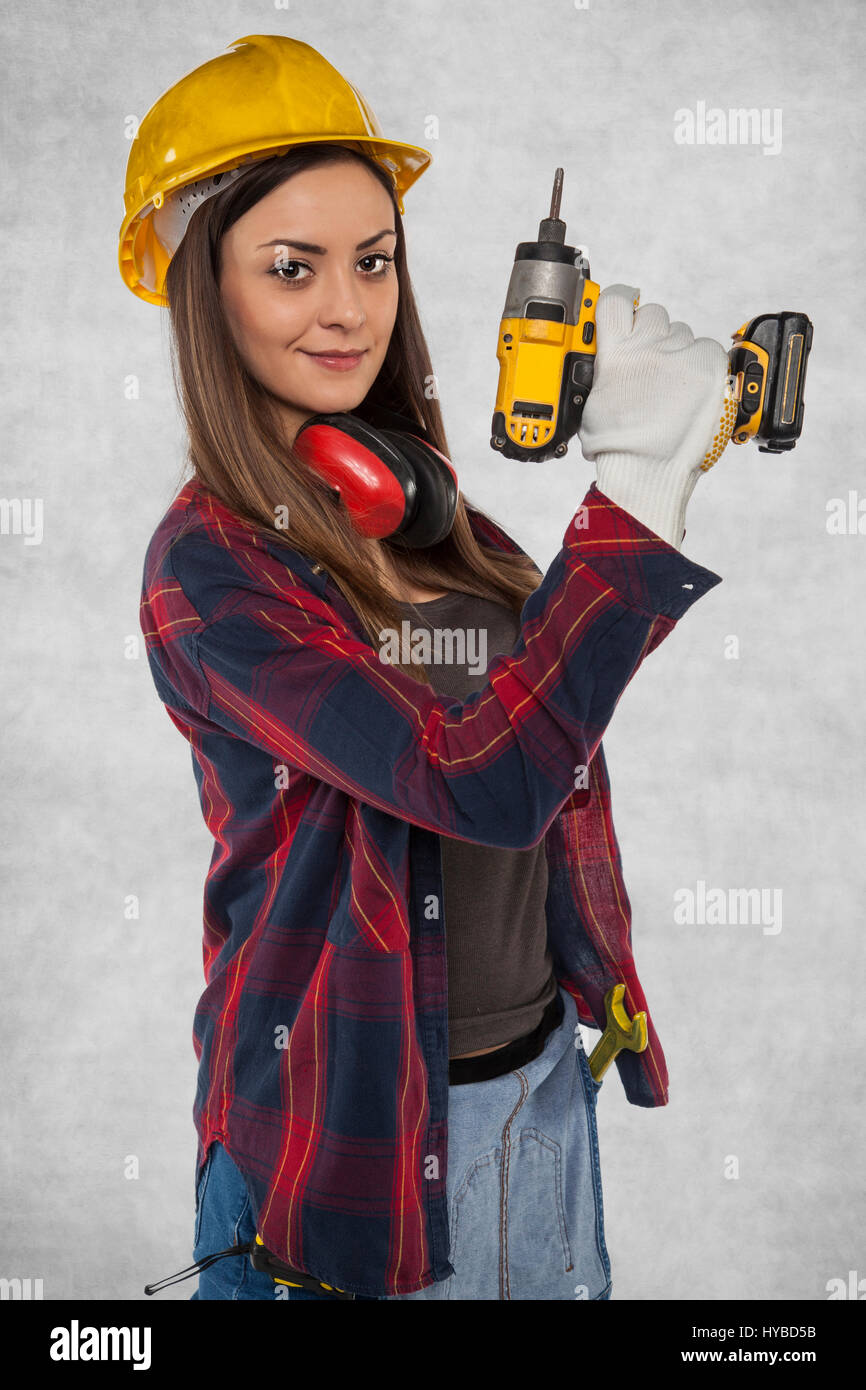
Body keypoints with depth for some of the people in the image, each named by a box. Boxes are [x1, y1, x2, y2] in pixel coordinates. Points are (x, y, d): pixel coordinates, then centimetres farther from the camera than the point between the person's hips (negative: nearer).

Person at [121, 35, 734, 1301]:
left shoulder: (419, 500, 0)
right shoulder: (207, 565, -20)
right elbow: (483, 779, -30)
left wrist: (667, 453, -6)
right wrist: (643, 474, -27)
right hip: (358, 1123, -6)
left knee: (563, 1282, 24)